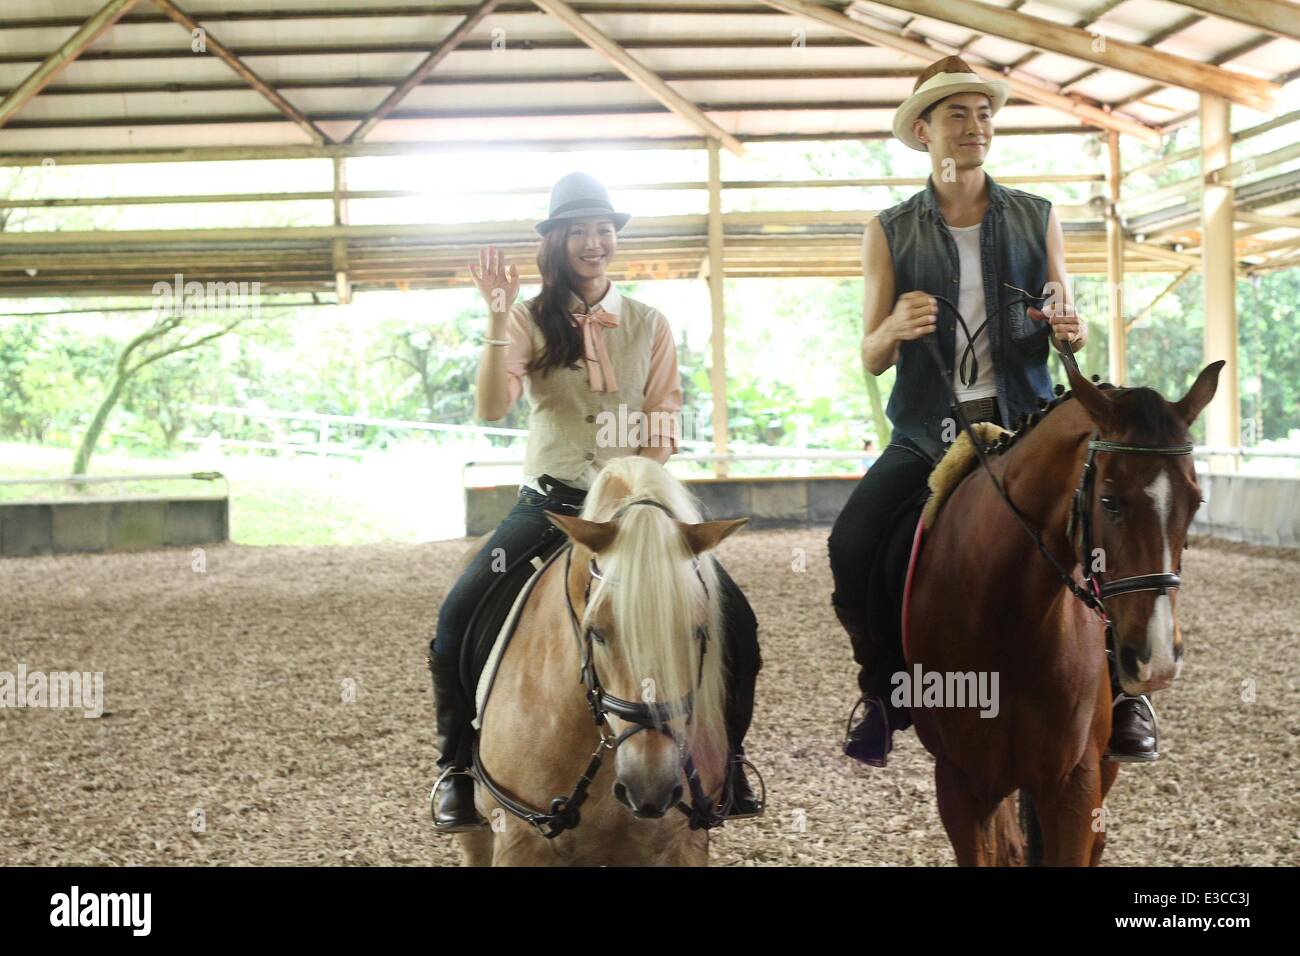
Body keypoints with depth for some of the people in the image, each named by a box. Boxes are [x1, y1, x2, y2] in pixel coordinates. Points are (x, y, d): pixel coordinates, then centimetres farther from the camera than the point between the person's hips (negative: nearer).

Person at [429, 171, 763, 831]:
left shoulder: (650, 325, 6)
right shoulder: (530, 321, 2)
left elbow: (663, 431, 1)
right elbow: (492, 408, -14)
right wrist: (497, 315, -22)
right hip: (550, 503, -1)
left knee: (736, 621, -15)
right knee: (458, 616, -19)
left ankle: (724, 762, 5)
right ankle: (457, 770, -1)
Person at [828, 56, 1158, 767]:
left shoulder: (1038, 219, 9)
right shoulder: (889, 233, 5)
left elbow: (1068, 329, 13)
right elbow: (871, 358, 3)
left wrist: (1071, 330, -12)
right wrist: (896, 328, -20)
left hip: (1023, 419, 0)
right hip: (928, 427, 0)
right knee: (850, 546, -21)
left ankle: (1119, 687, 1)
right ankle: (882, 691, 3)